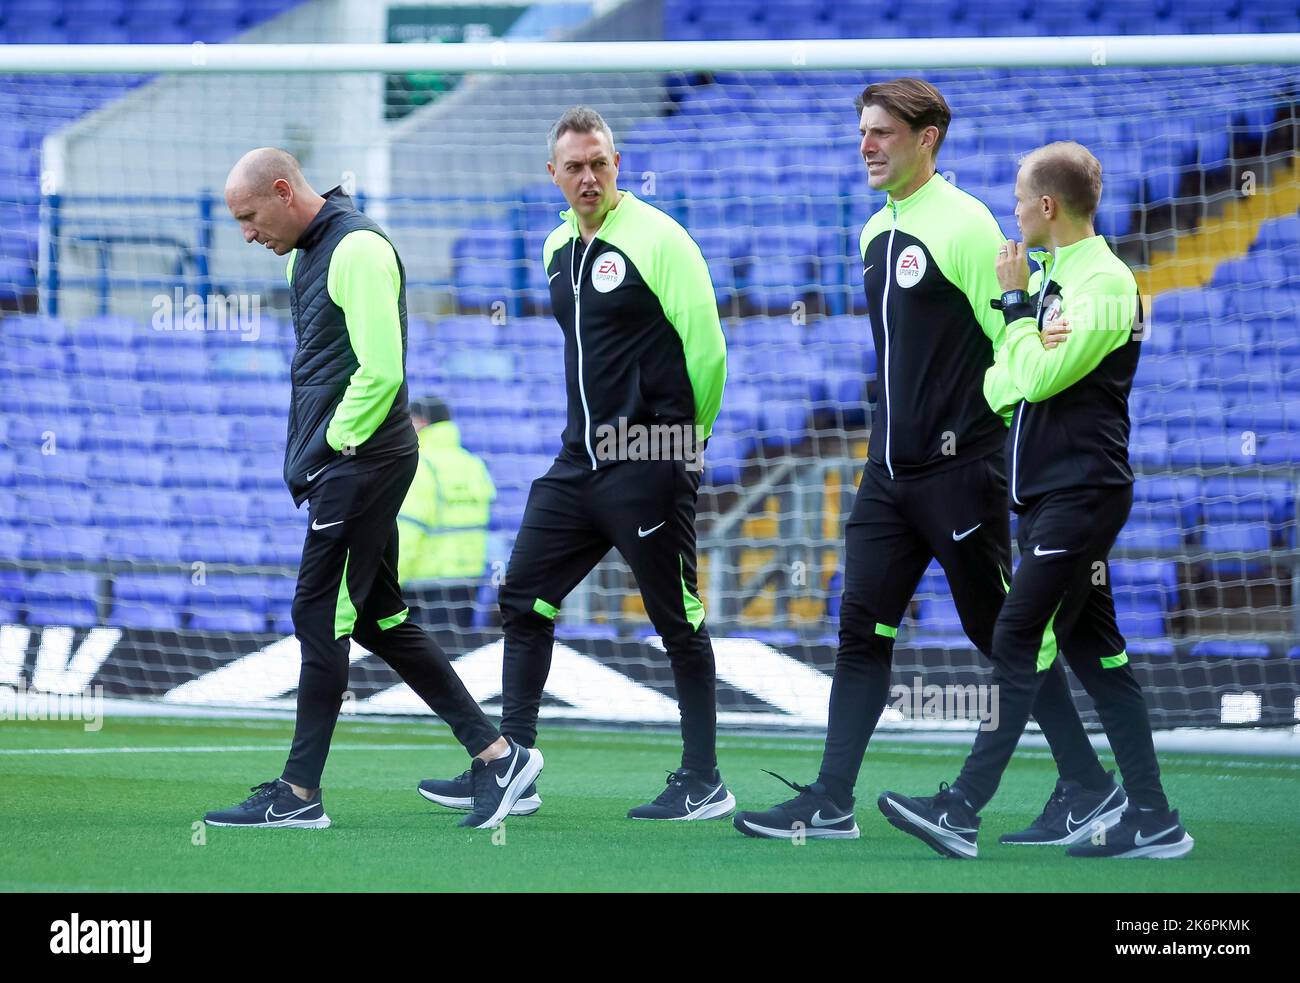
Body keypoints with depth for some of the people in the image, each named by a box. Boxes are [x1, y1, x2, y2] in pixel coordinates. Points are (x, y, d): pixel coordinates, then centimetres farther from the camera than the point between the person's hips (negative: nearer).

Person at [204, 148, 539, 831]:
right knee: (380, 621, 10)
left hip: (362, 461, -10)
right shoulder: (304, 255, 16)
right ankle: (496, 755, 14)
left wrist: (331, 446, -14)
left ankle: (298, 795, -1)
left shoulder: (358, 249, -15)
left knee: (321, 619, -6)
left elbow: (380, 370, -23)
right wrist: (305, 460, 12)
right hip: (335, 465, 10)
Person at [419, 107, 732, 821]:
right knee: (523, 602, 7)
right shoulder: (558, 248, 13)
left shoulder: (657, 238, -11)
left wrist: (685, 433, 0)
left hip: (649, 467, -8)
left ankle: (703, 783, 6)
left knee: (678, 622, -1)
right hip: (579, 461, 8)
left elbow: (706, 347, -10)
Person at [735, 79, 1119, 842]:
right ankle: (831, 802, 4)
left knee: (1003, 633, -2)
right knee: (863, 629, 4)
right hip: (890, 467, 8)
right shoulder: (878, 231, 12)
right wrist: (895, 426, 14)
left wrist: (1001, 430, -15)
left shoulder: (964, 223, -12)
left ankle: (1088, 788, 7)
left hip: (959, 467, -8)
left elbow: (1011, 339, -14)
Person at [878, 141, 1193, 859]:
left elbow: (1037, 376, -20)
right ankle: (1152, 821, 8)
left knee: (1020, 644, -12)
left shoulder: (1105, 283, -13)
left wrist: (1017, 302, -8)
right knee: (1094, 650, 8)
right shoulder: (1054, 278, 16)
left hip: (1080, 494, -10)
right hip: (1045, 495, 10)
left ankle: (962, 811, -14)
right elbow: (1000, 388, 14)